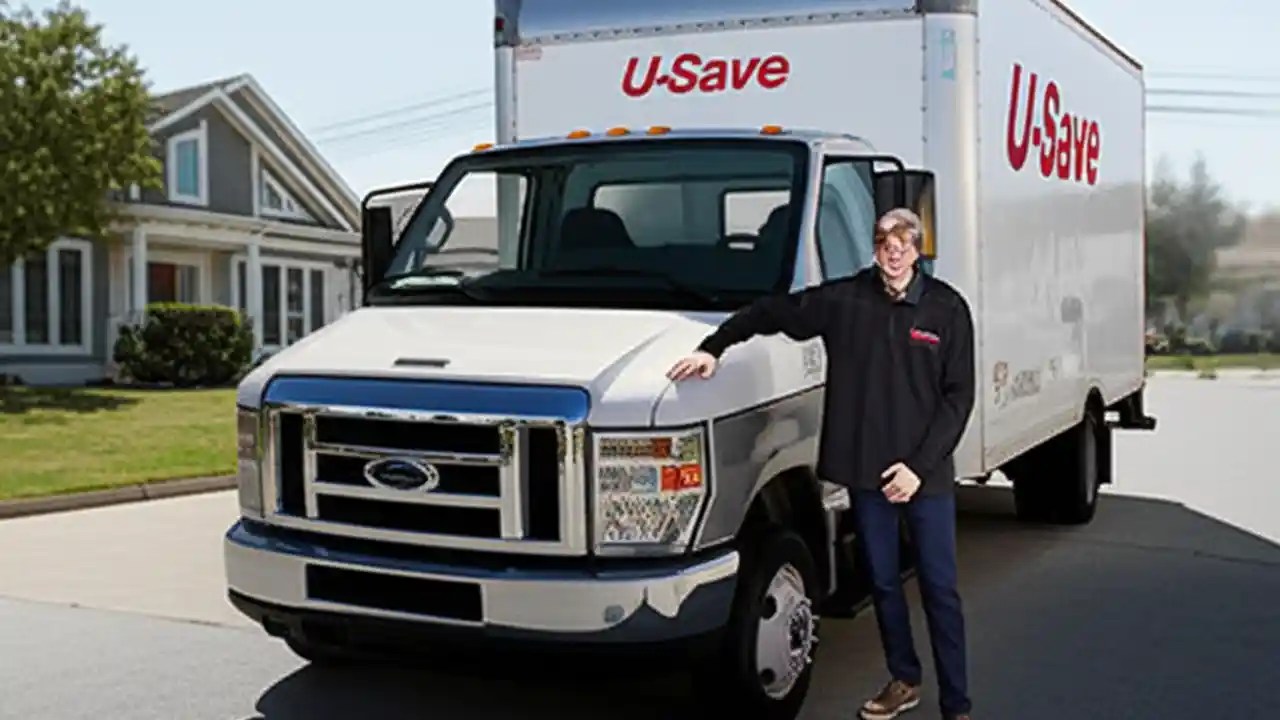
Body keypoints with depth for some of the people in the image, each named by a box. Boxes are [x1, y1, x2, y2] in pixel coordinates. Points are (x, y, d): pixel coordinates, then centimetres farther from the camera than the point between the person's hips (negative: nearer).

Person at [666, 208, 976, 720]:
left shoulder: (947, 308, -5)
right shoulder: (844, 299, -1)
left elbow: (958, 396, -5)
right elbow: (770, 312, 10)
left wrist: (920, 465, -11)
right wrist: (713, 348, 2)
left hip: (926, 473, -2)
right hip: (865, 470, 2)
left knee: (940, 589, 4)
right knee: (883, 582, 14)